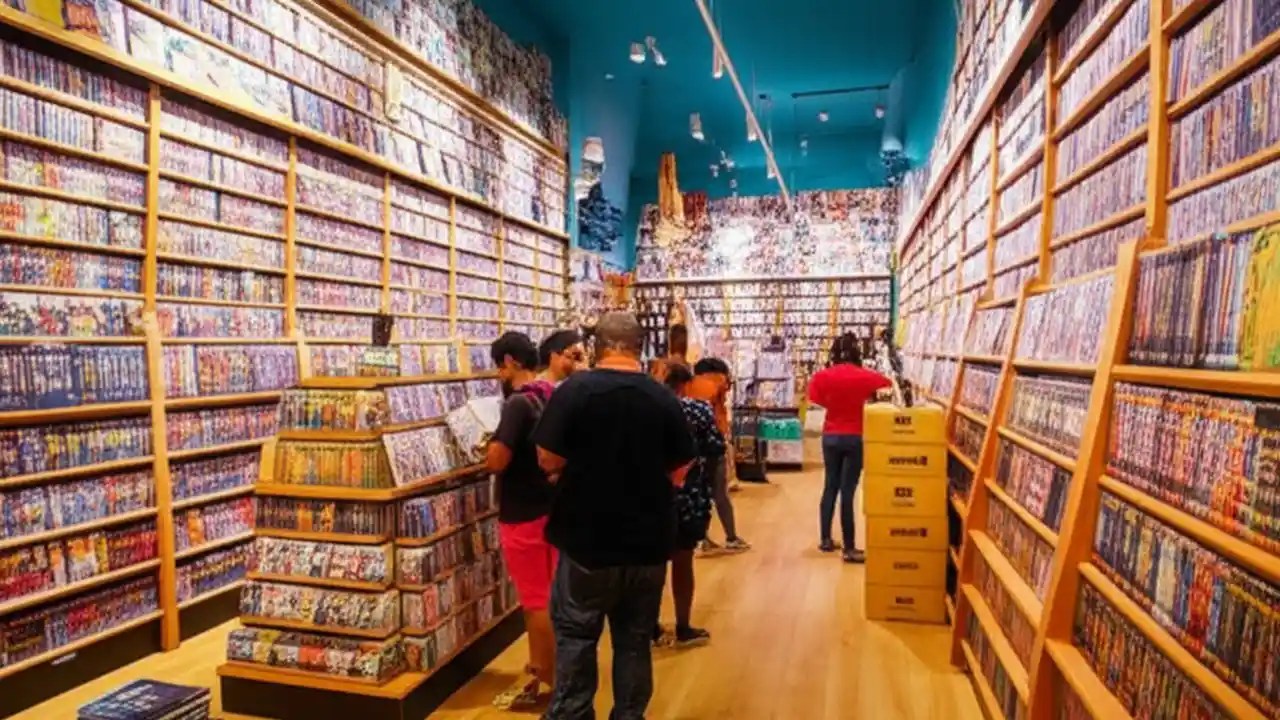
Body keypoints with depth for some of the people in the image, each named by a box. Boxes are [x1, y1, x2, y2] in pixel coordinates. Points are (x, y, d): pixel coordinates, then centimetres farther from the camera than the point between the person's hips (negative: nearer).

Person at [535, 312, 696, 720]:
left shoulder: (574, 390, -13)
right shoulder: (665, 399, -4)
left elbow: (549, 461, -11)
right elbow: (678, 473, 1)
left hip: (587, 540, -2)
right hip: (648, 542, 3)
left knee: (575, 634, 15)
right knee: (635, 640, 15)